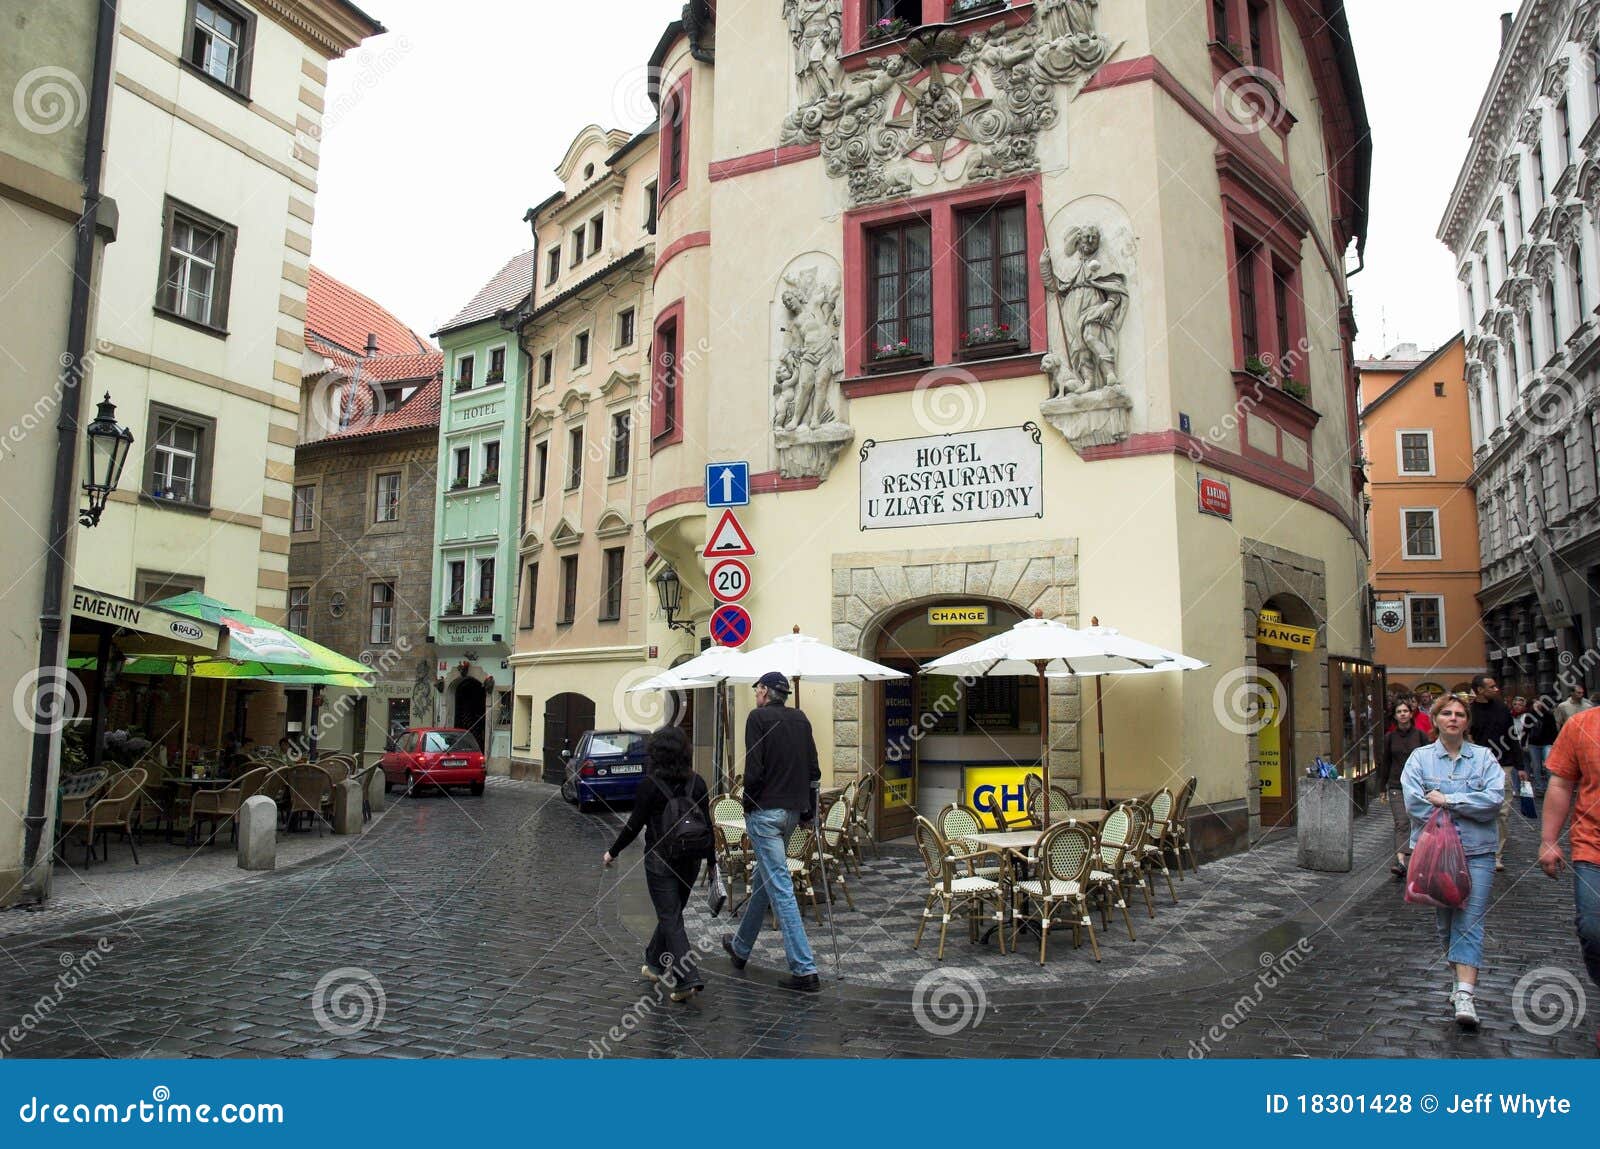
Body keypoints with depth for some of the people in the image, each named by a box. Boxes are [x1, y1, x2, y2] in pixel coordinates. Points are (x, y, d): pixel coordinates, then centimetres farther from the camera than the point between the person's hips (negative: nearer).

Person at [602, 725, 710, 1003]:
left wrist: (613, 852, 4)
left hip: (660, 861, -5)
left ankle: (687, 978, -12)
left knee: (670, 919, -2)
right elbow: (707, 823, 4)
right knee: (671, 913, 21)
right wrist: (710, 857, 16)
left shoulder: (651, 783, -13)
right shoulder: (697, 782, -1)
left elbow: (635, 824, -10)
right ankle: (656, 964, 38)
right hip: (690, 860, 5)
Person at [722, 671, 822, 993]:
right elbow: (813, 769, 10)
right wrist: (809, 810, 15)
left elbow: (753, 769, -15)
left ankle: (805, 969, -9)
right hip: (793, 810, 7)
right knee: (763, 879, 21)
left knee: (780, 887, -6)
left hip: (766, 810, -7)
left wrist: (748, 807, -2)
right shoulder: (801, 718, 11)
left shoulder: (758, 718, -8)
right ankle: (740, 947, 37)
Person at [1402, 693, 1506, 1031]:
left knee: (1469, 921, -9)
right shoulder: (1420, 757, 4)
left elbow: (1495, 799, -9)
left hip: (1476, 852, -1)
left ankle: (1465, 995, -13)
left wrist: (1447, 801, -12)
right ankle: (1462, 978, 30)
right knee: (1445, 921, 11)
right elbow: (1414, 802, -8)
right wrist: (1465, 810, -11)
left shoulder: (1484, 757, 5)